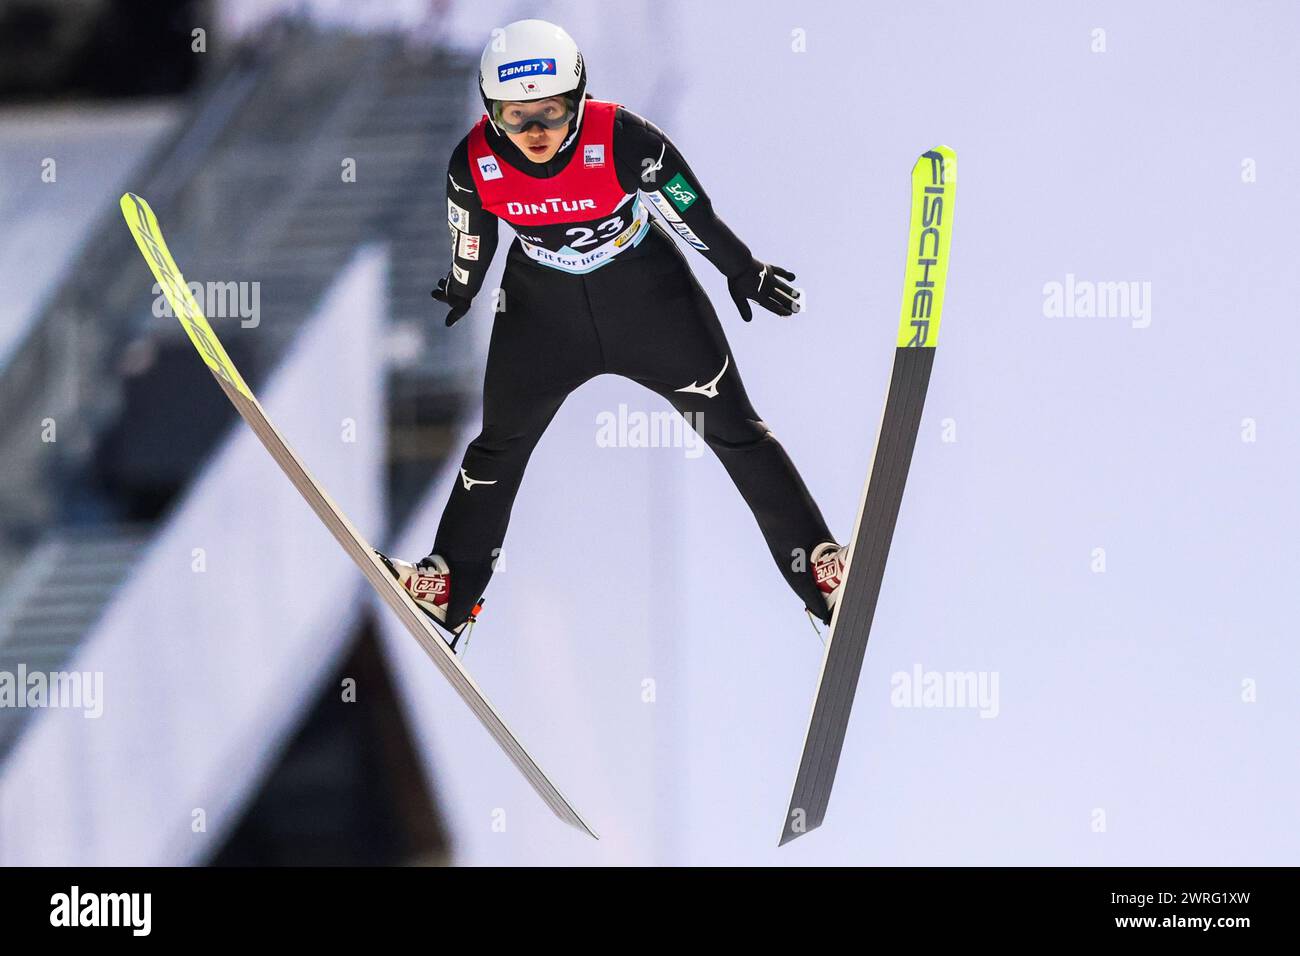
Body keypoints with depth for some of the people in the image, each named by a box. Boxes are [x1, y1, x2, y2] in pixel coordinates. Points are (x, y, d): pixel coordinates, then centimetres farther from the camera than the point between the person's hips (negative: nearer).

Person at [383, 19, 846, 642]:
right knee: (499, 444, 11)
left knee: (733, 426, 2)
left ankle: (818, 565, 12)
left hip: (647, 293, -2)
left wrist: (745, 274, -1)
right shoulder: (474, 165, -22)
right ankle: (450, 587, 28)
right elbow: (471, 240, 0)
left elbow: (691, 211, -15)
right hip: (542, 306, 2)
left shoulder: (623, 140, -31)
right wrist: (461, 293, 18)